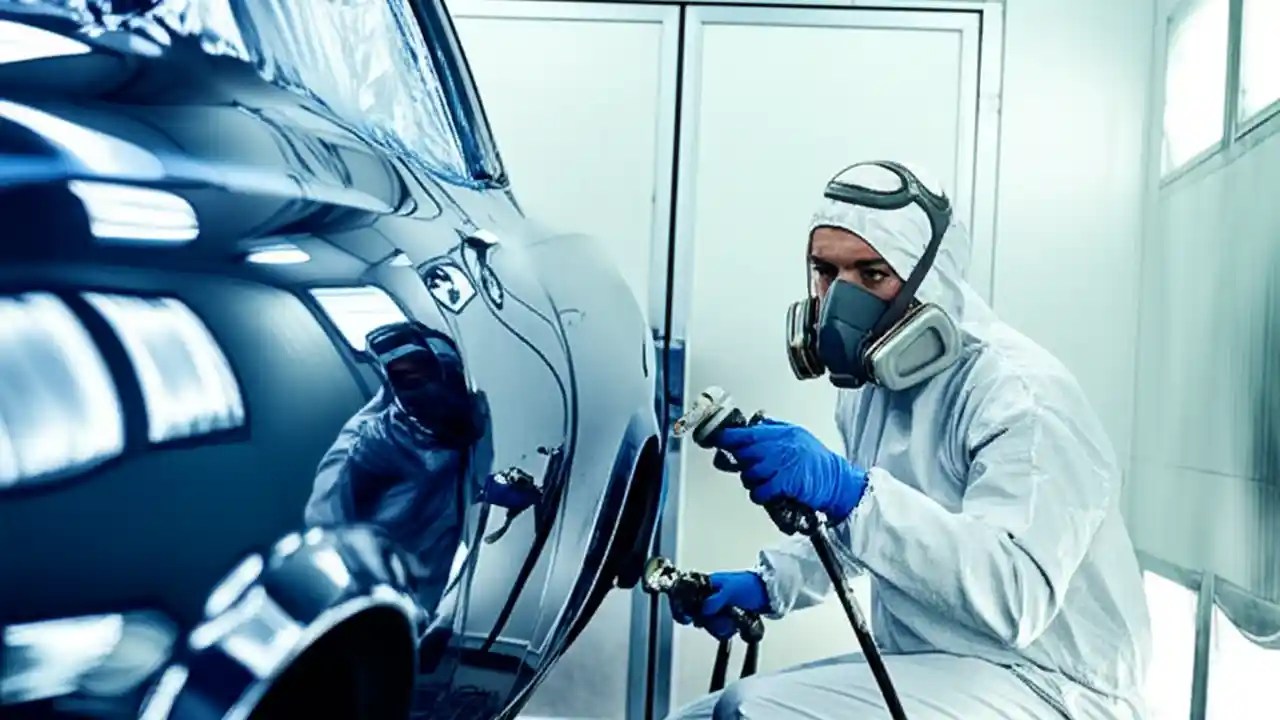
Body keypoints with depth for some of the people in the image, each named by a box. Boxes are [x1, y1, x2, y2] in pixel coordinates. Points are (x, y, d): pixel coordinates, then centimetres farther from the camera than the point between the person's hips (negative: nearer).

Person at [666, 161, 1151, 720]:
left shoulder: (1021, 394, -20)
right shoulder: (869, 388, 6)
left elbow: (1019, 596, -33)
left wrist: (847, 491, -40)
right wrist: (769, 583, 6)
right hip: (918, 673, 8)